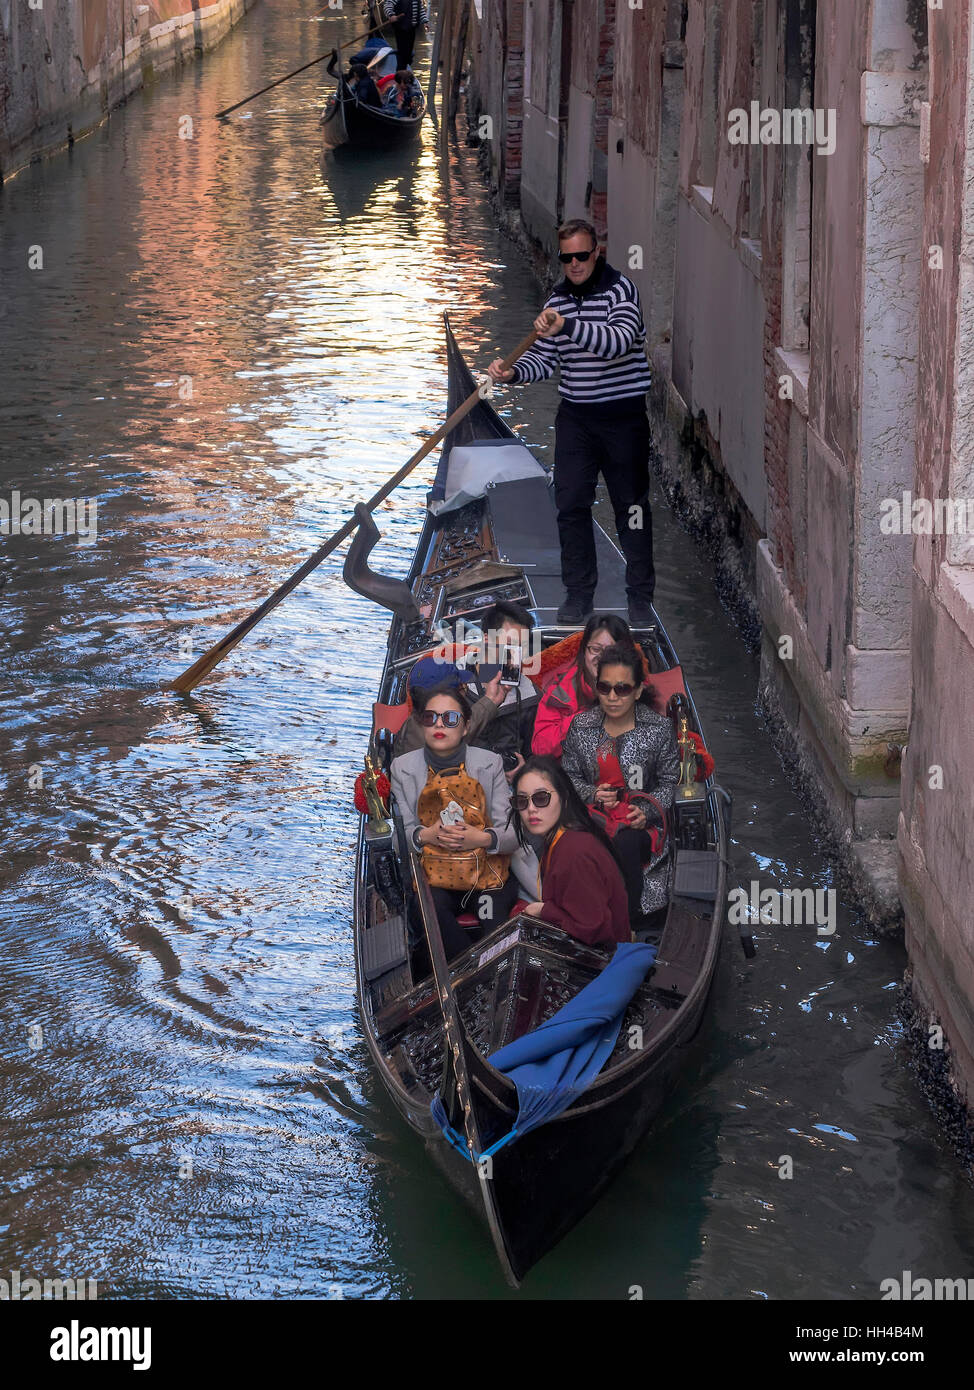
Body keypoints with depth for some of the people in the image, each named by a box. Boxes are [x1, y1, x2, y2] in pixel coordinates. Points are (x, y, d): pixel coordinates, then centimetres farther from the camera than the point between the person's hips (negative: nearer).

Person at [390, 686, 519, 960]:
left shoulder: (489, 763, 3)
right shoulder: (403, 768, 6)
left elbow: (512, 833, 0)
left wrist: (482, 838, -23)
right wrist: (426, 835, -18)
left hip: (488, 872, 0)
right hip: (434, 875, 0)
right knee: (431, 909, -34)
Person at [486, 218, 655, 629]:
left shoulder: (620, 289, -11)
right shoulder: (558, 298, 8)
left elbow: (619, 341, -28)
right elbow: (545, 356, 12)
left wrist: (568, 325, -40)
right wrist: (513, 372, -9)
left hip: (623, 415, -5)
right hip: (576, 416, 5)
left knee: (631, 506, 2)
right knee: (571, 503, 2)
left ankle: (640, 596, 11)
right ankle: (579, 593, 13)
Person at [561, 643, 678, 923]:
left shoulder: (659, 728, 0)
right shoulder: (581, 726, 5)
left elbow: (669, 781, 5)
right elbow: (569, 775, 14)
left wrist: (645, 810, -12)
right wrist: (592, 794, -7)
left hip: (638, 820, -1)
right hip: (592, 816, 1)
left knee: (624, 844, -37)